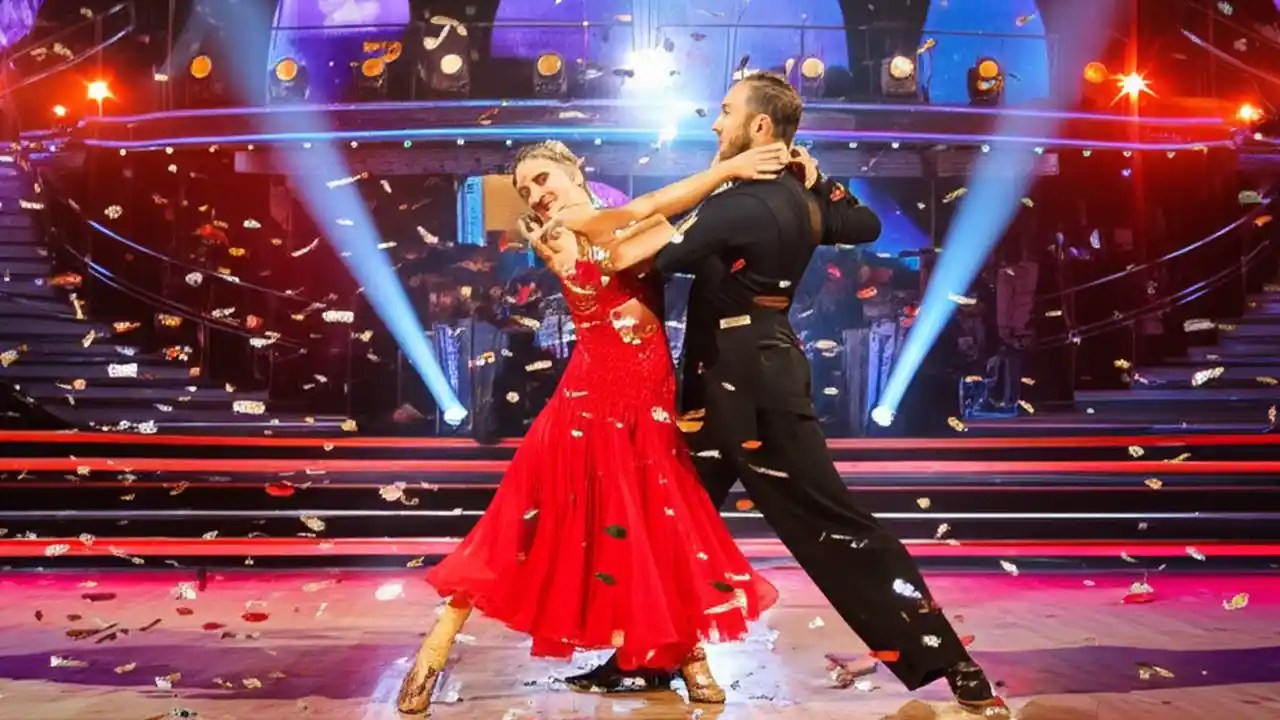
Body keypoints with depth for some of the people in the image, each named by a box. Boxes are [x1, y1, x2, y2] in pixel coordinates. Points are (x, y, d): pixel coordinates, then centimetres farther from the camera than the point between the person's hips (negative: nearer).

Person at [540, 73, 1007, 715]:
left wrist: (580, 222, -7)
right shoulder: (802, 199, 7)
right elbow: (864, 223, 29)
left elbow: (624, 256, -24)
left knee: (834, 527, -1)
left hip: (749, 386, -9)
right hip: (759, 374, 9)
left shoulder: (742, 206, -20)